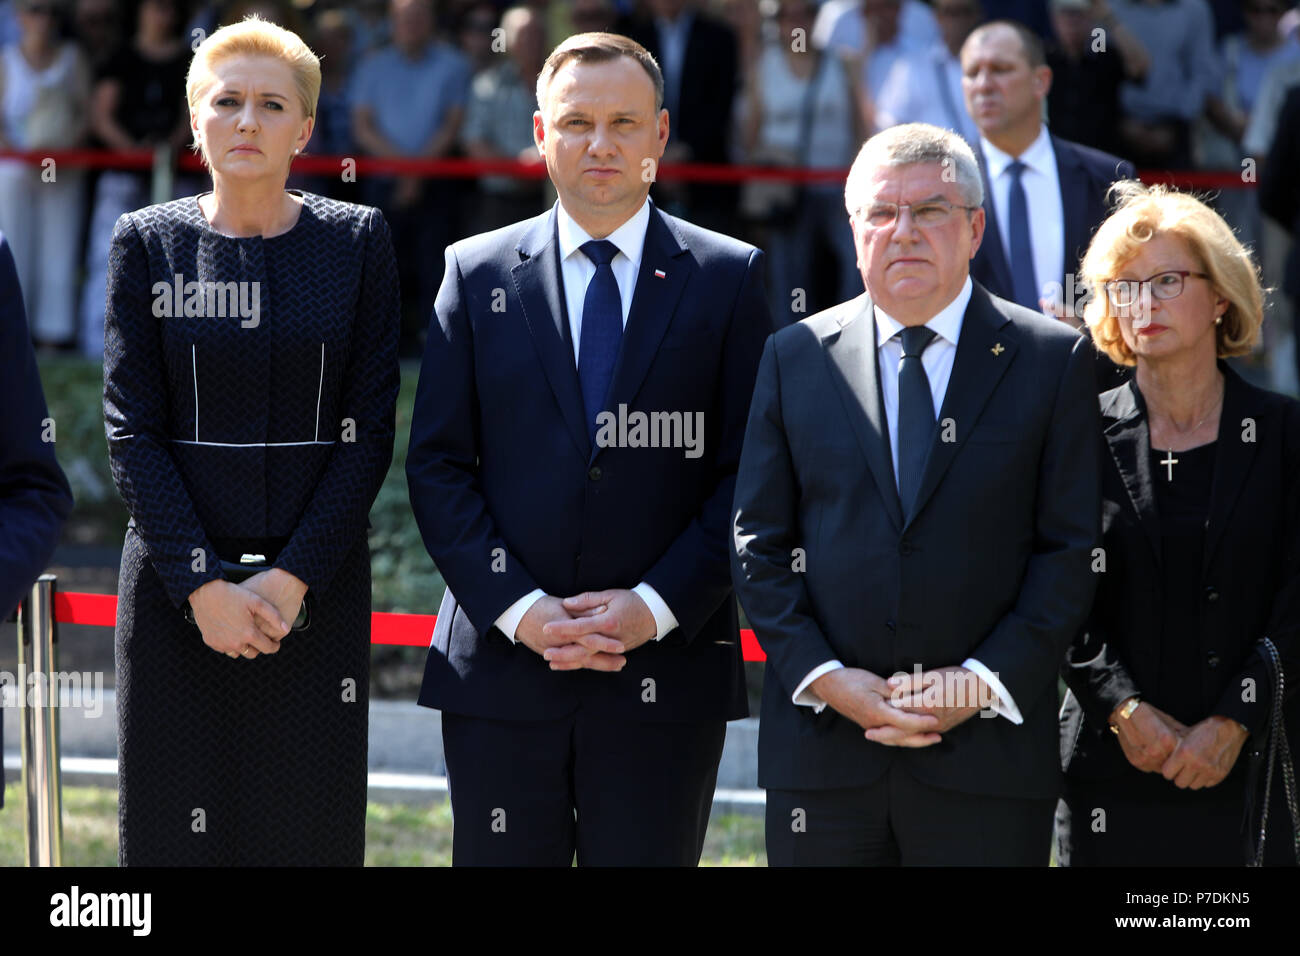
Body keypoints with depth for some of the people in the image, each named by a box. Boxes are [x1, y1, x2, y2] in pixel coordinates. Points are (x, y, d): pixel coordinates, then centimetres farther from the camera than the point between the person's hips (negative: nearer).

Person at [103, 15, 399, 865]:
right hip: (176, 590, 0)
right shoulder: (148, 243, 4)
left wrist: (292, 577, -11)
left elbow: (368, 431, 0)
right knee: (177, 825, 0)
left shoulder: (358, 242, 3)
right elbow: (132, 431, -1)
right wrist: (202, 584, -11)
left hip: (314, 591, 0)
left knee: (310, 824, 0)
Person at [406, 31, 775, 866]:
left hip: (667, 666, -1)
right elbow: (437, 466, 4)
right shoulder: (477, 273, 7)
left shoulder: (729, 277, 5)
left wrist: (655, 607, -11)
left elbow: (752, 474, 0)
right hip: (502, 664, 1)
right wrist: (518, 609, -9)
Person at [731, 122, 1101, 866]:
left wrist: (988, 681, -10)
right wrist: (823, 677, -6)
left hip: (989, 756, -1)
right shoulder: (795, 358, 9)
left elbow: (1073, 547, 0)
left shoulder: (1053, 359, 4)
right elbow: (759, 542, 7)